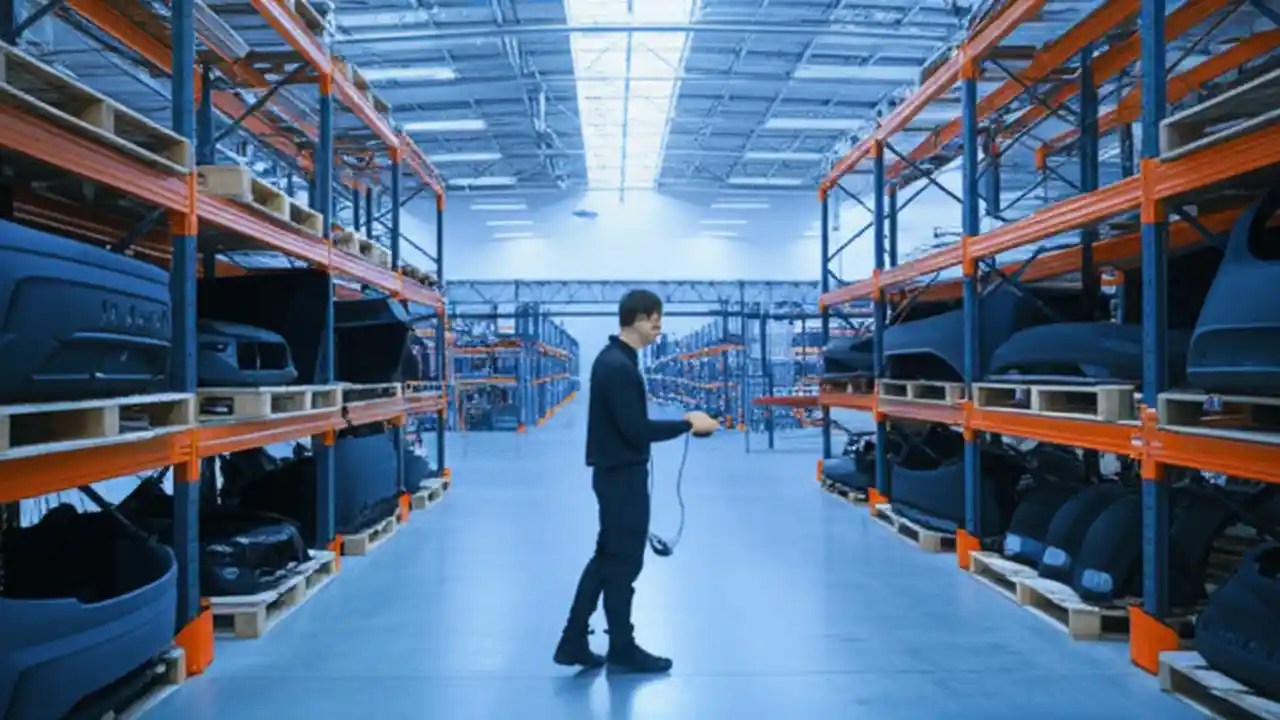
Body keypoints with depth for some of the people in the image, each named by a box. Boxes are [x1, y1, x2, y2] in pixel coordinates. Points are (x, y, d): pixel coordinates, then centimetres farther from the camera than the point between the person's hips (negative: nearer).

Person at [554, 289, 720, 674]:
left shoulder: (613, 359, 11)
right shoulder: (619, 366, -21)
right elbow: (636, 430, -24)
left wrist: (680, 422, 13)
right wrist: (687, 424, -17)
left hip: (614, 471, 10)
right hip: (622, 475, -10)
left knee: (607, 556, 16)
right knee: (623, 561, 4)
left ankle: (574, 642, 22)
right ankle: (622, 649, 20)